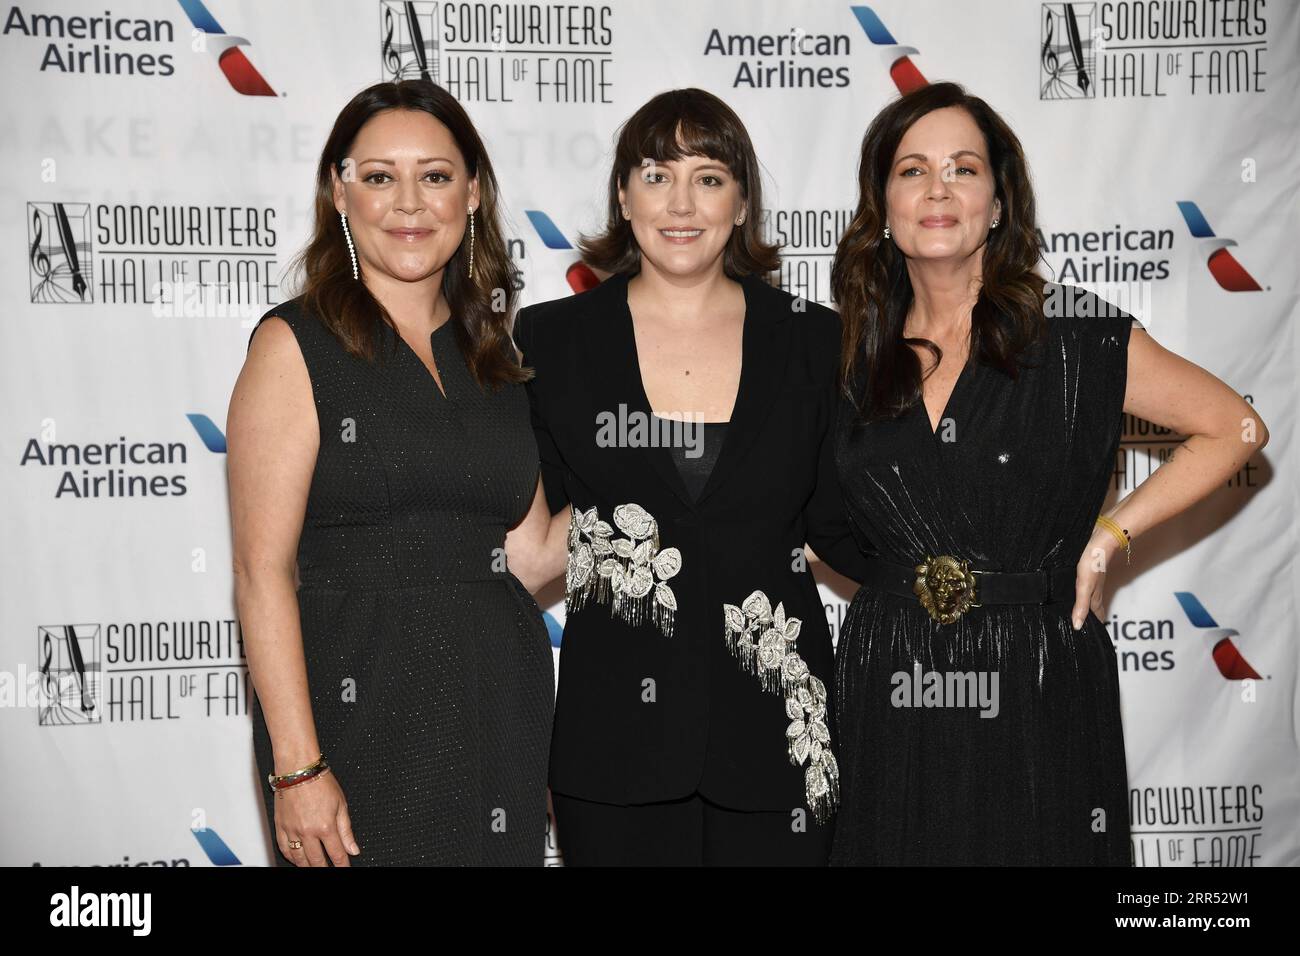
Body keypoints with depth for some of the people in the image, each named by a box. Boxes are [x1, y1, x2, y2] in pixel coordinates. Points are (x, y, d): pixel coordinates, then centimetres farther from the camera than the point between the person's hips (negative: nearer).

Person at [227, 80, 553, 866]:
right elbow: (263, 570, -11)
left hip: (501, 713, 5)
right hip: (362, 717, -5)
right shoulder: (297, 344, -6)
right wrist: (297, 767, -16)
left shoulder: (494, 355, 10)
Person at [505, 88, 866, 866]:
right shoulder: (551, 340, 0)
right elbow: (527, 529, 7)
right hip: (616, 730, -1)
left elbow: (839, 524, 7)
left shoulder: (812, 341, 3)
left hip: (776, 724, 1)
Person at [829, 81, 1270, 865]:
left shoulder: (1073, 333, -6)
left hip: (1038, 692, -2)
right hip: (889, 699, 3)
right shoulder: (856, 354, 4)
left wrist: (1108, 537, -5)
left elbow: (1237, 428, 1)